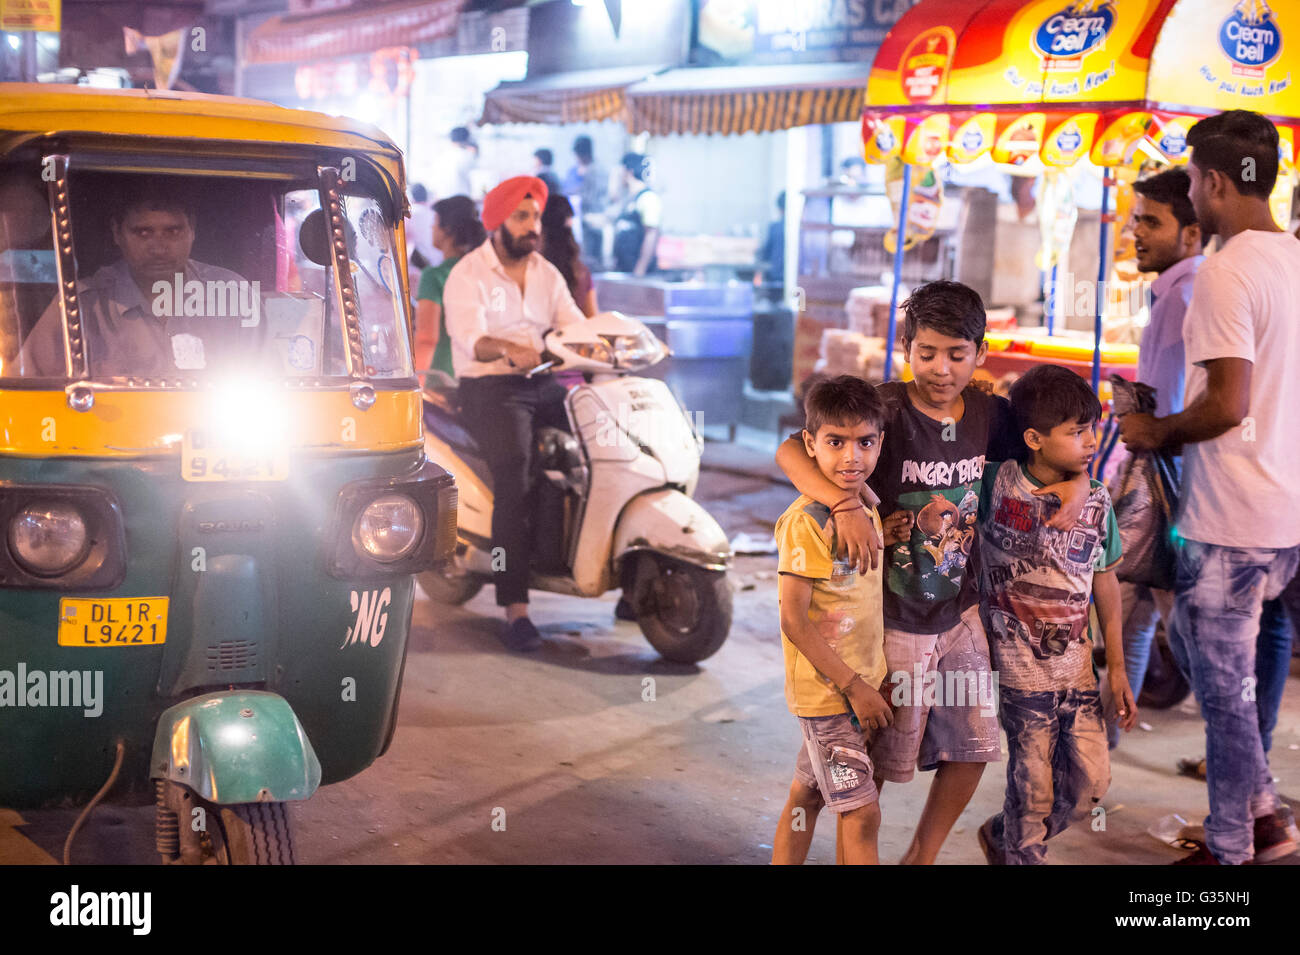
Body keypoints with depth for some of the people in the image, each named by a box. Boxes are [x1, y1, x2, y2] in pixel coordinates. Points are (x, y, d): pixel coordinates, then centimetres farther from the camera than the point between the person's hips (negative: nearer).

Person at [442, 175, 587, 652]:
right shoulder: (468, 275, -5)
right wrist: (509, 350, -42)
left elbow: (576, 326, 5)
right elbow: (469, 338, -21)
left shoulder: (547, 273, 15)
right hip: (489, 388, -6)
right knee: (515, 475, -28)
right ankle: (514, 607, -28)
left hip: (543, 384, 6)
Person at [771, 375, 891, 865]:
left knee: (807, 796, 18)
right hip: (828, 690, -8)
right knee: (862, 812, -4)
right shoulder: (805, 521, -19)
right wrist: (854, 687, -17)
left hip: (861, 684, 8)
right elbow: (793, 620, -20)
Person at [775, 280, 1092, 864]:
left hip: (960, 615, 6)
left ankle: (921, 857, 33)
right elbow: (790, 452, -29)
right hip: (893, 621, -5)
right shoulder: (885, 409, -19)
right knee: (877, 763, 6)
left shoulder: (987, 412, -3)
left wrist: (1076, 483, -6)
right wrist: (844, 504, -45)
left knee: (971, 750, 13)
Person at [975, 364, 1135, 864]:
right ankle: (1021, 855, 30)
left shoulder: (1096, 500, -1)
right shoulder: (996, 484, -13)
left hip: (1076, 660, 4)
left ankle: (1003, 837, 32)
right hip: (1020, 662, -4)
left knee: (1091, 780, 7)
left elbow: (1105, 581, 7)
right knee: (1033, 783, 2)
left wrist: (1117, 668, 9)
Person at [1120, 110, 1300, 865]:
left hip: (1233, 522, -9)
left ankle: (1233, 848, 16)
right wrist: (1173, 431, 19)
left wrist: (1156, 431, -6)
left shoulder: (1227, 273, -18)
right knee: (1196, 642, 23)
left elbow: (1227, 405, -24)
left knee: (1223, 682, 3)